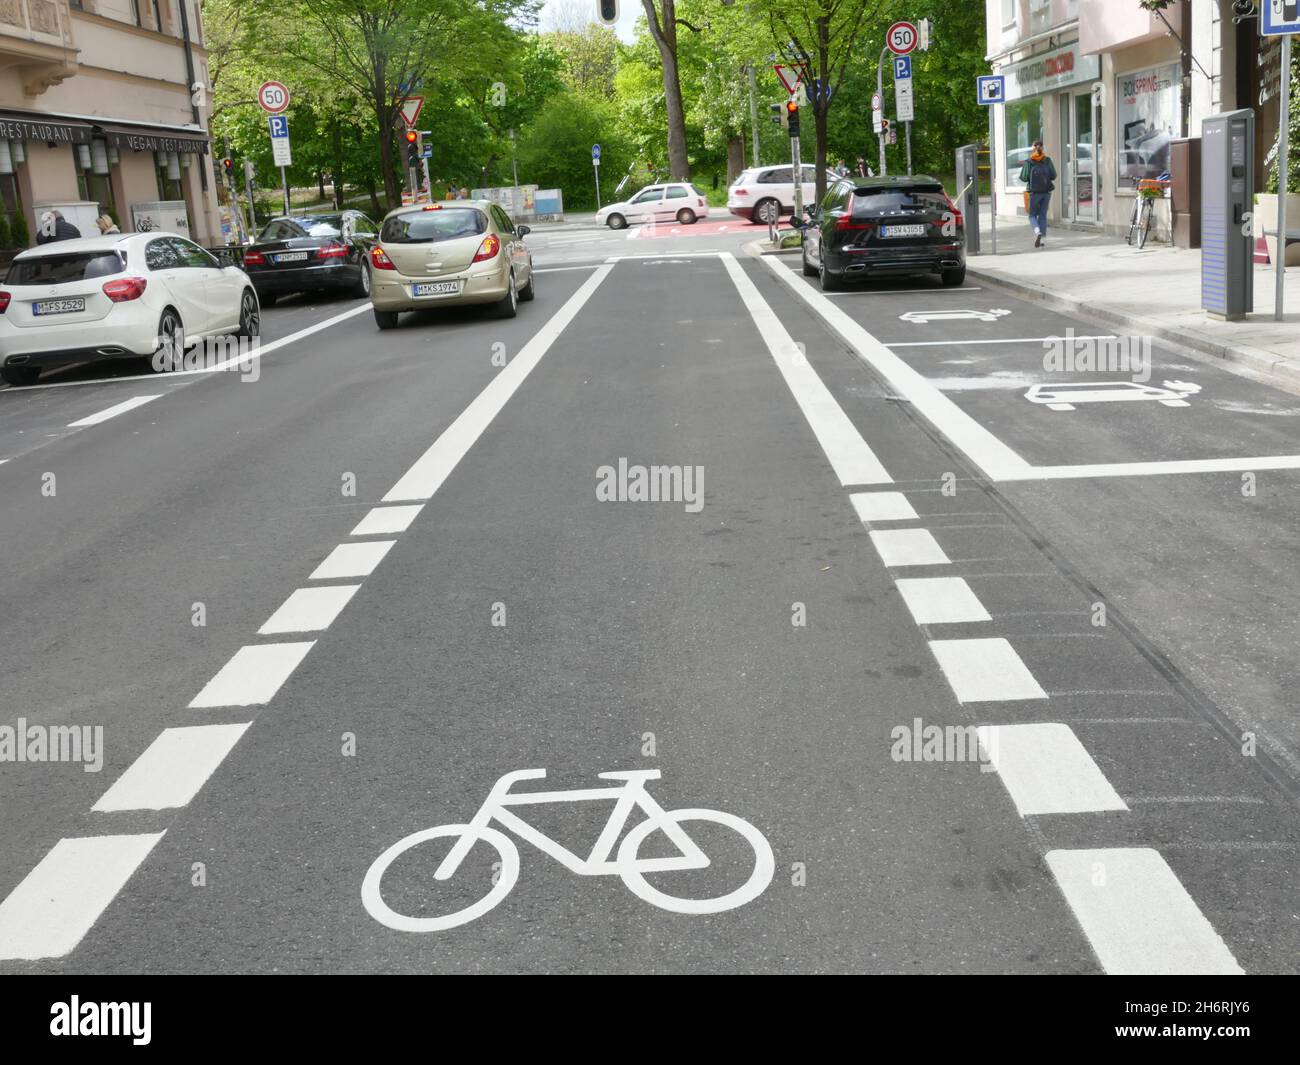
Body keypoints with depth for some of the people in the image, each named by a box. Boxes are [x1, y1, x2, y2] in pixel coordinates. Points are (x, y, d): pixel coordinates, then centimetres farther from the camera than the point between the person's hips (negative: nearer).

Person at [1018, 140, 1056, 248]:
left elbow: (1024, 177, -8)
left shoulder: (1028, 162, -7)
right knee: (1043, 215, 11)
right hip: (1047, 191, 2)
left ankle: (1038, 232, -18)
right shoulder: (1048, 160, -2)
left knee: (1032, 215, 9)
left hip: (1034, 192, -2)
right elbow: (1053, 176, -4)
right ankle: (1042, 239, 7)